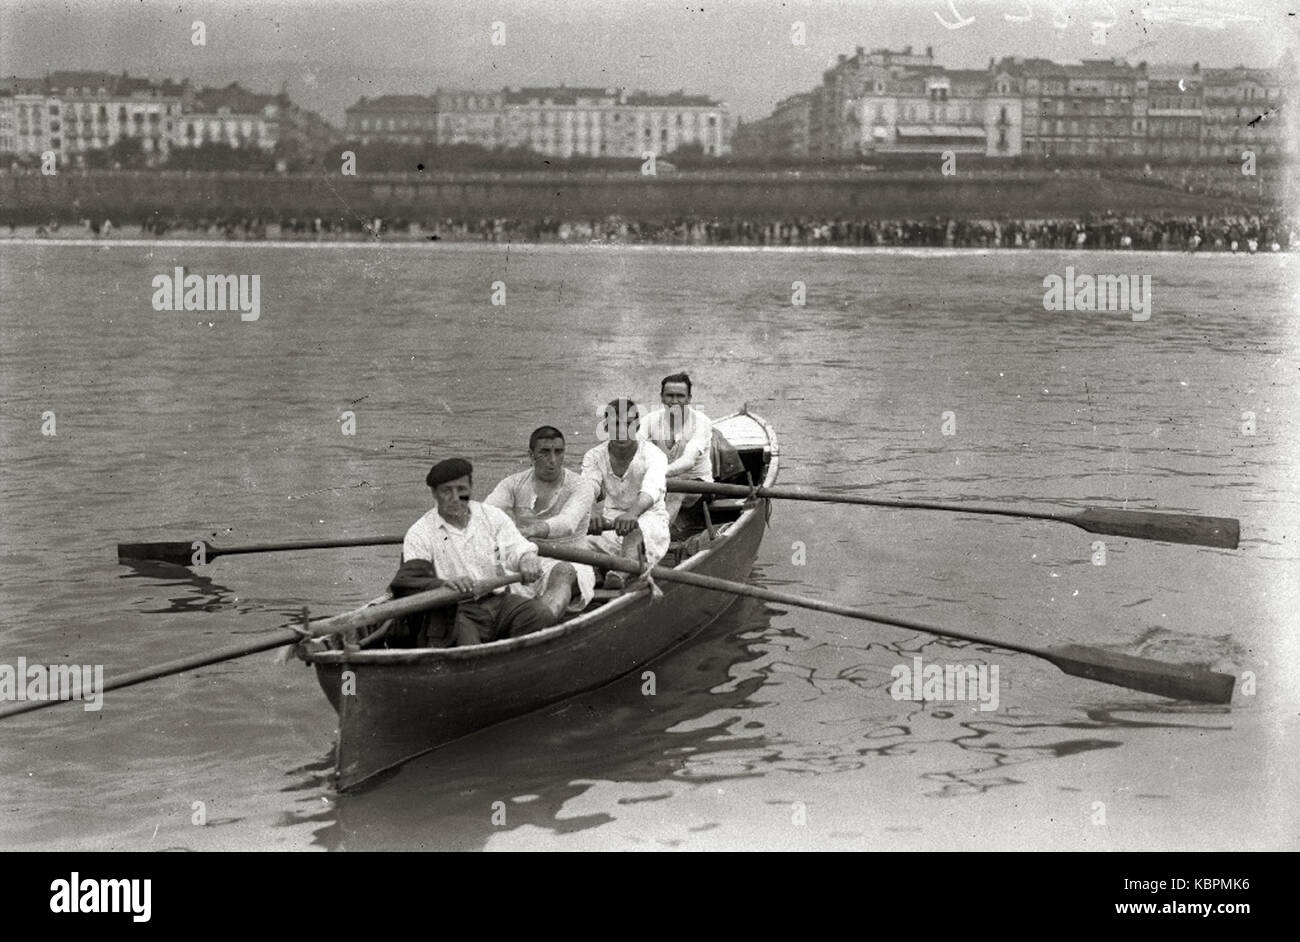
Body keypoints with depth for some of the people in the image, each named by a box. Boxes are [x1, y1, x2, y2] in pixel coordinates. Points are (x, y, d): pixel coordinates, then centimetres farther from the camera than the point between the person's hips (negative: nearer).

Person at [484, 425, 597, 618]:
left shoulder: (579, 487, -1)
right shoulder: (514, 484, 10)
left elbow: (567, 523, -22)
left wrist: (529, 530, -43)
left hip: (567, 562, -4)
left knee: (563, 572, -38)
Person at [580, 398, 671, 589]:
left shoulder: (652, 454, -14)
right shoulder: (594, 457, -2)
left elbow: (651, 491, -35)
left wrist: (632, 514, -58)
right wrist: (590, 515, -47)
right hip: (609, 521, 6)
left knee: (636, 530, -42)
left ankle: (619, 574, -63)